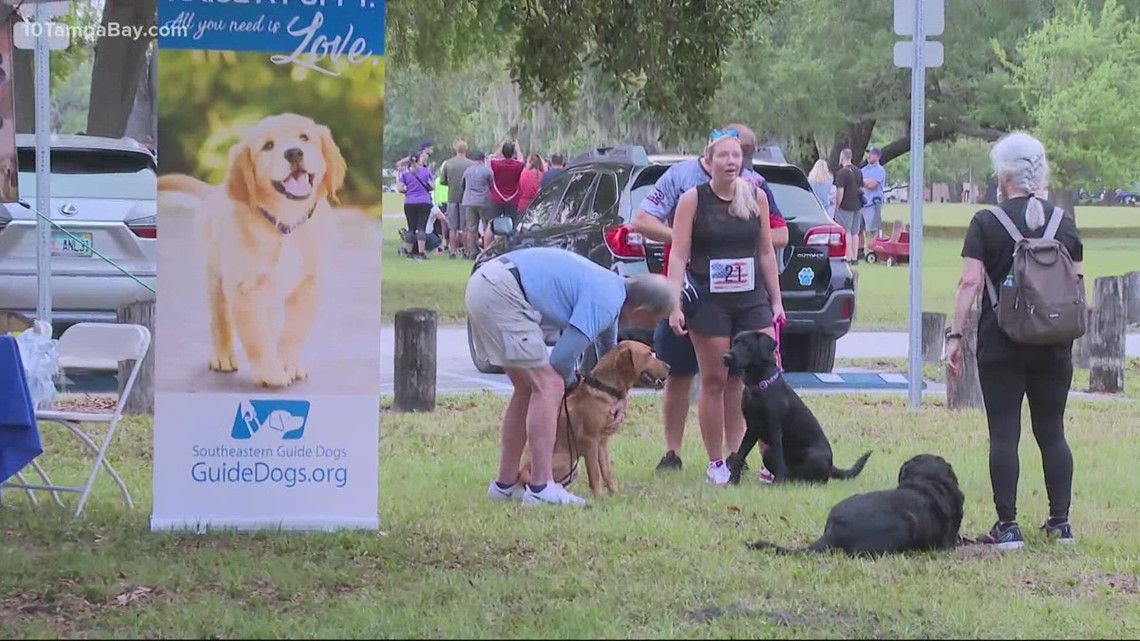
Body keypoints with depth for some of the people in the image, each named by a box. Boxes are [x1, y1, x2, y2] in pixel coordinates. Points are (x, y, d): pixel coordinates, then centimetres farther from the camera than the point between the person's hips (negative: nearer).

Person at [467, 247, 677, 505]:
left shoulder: (611, 287, 17)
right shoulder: (605, 302, -14)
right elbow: (562, 358, -12)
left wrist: (618, 396, 24)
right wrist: (571, 381, 10)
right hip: (501, 293, -11)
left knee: (527, 390, 17)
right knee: (548, 386, -9)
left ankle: (505, 484, 21)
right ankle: (541, 489, -14)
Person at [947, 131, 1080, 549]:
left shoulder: (986, 223, -6)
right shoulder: (1064, 223, 5)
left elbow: (970, 282, -12)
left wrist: (955, 334, -9)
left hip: (1001, 344, -4)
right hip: (1054, 346, 4)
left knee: (1004, 433, -1)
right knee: (1052, 432, 12)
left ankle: (1007, 525, -4)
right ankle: (1060, 521, 12)